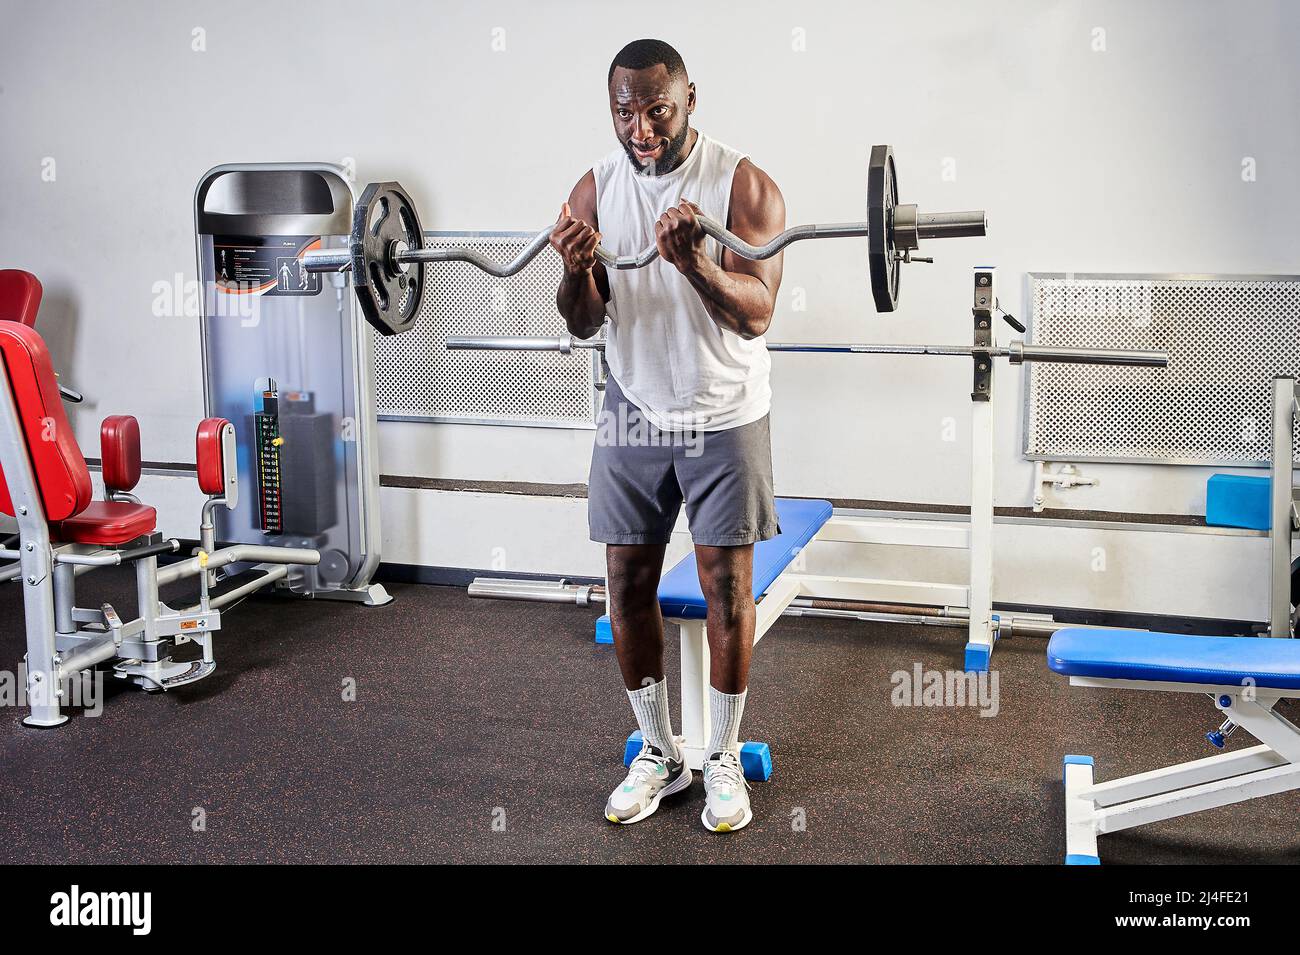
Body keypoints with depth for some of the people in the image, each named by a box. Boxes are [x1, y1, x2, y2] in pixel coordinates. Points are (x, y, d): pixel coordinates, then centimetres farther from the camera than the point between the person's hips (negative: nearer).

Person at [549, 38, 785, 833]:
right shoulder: (595, 190, 0)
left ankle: (725, 760, 19)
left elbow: (756, 314, -19)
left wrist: (695, 263, -37)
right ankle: (659, 754, 22)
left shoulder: (744, 185, -11)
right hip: (635, 415, 3)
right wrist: (578, 274, -25)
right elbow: (583, 324, -2)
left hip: (724, 417, -3)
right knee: (628, 586, 5)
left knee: (727, 589, 2)